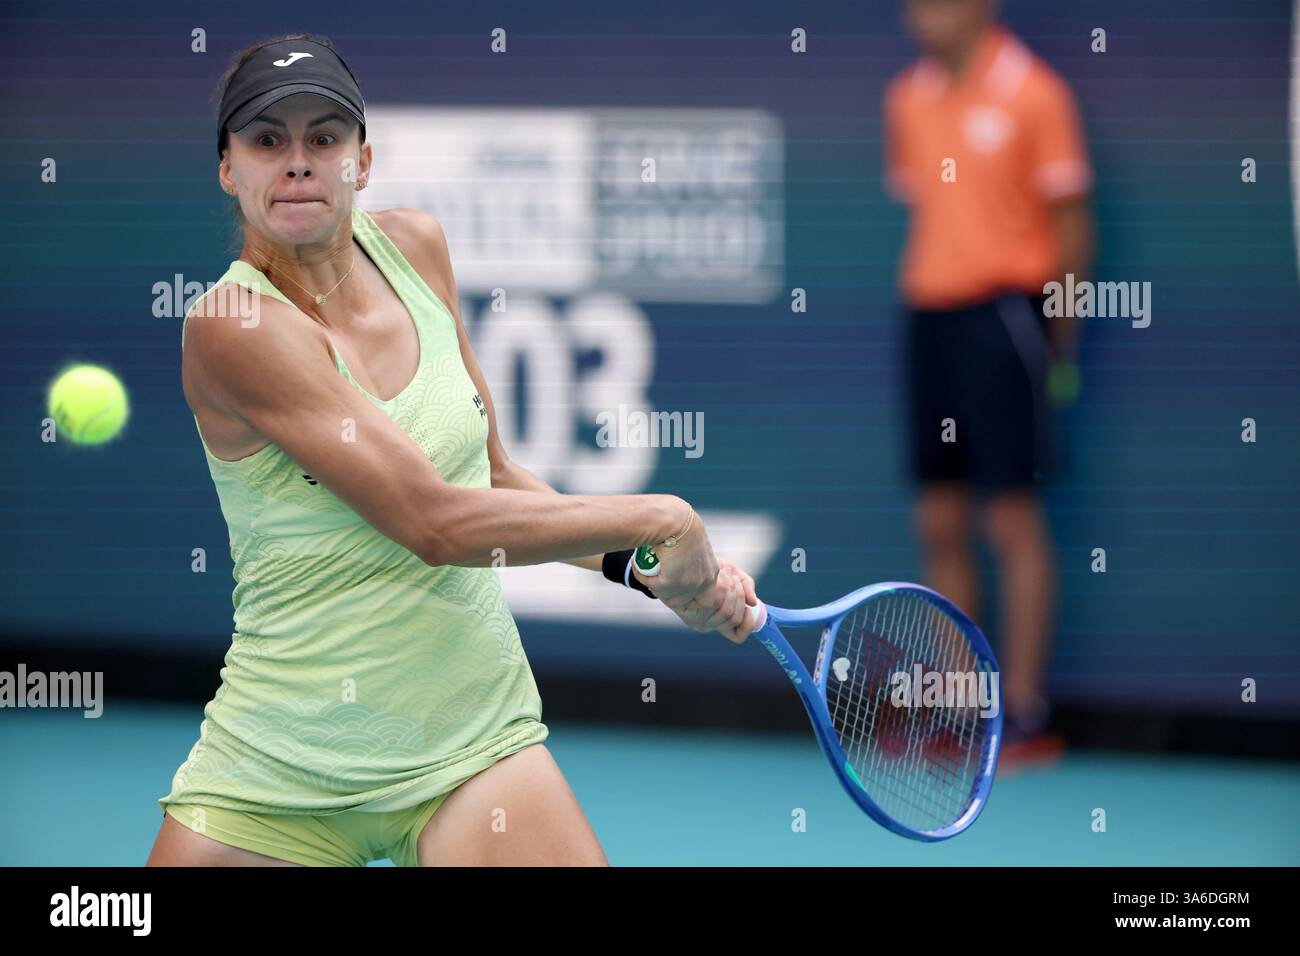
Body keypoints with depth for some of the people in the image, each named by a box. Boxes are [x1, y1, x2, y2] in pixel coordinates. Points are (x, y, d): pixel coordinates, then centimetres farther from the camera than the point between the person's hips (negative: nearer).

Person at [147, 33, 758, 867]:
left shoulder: (415, 246, 6)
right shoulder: (233, 327, -16)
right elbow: (433, 523, -21)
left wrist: (645, 570, 1)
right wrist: (662, 521, -14)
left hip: (472, 747, 4)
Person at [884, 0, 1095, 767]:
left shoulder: (1032, 92, -6)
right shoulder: (908, 99, 11)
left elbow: (1072, 221, -5)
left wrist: (1060, 337, -6)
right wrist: (920, 295, 9)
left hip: (1001, 314, -6)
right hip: (928, 316, 6)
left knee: (1013, 517, -6)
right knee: (941, 524, 7)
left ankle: (1026, 715, -3)